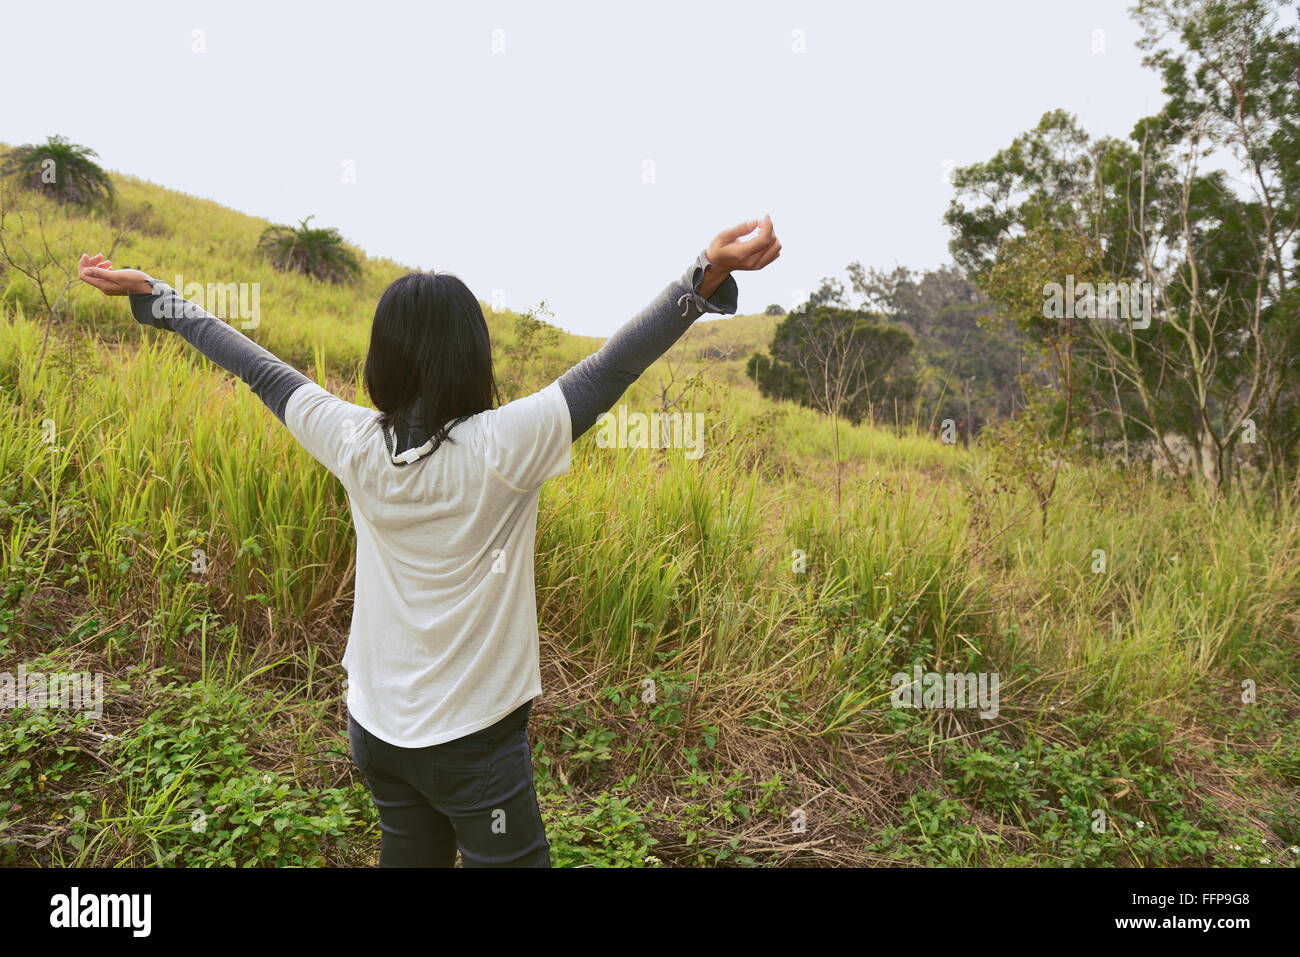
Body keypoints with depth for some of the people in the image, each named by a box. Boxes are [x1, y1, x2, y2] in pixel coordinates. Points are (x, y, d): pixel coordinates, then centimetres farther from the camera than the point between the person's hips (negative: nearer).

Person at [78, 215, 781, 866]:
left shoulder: (355, 445, -10)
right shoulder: (499, 450, -23)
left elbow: (259, 369, 2)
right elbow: (613, 364, -28)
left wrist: (153, 295, 15)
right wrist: (711, 271, -32)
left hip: (375, 724, 6)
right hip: (474, 736, -5)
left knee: (409, 854, 26)